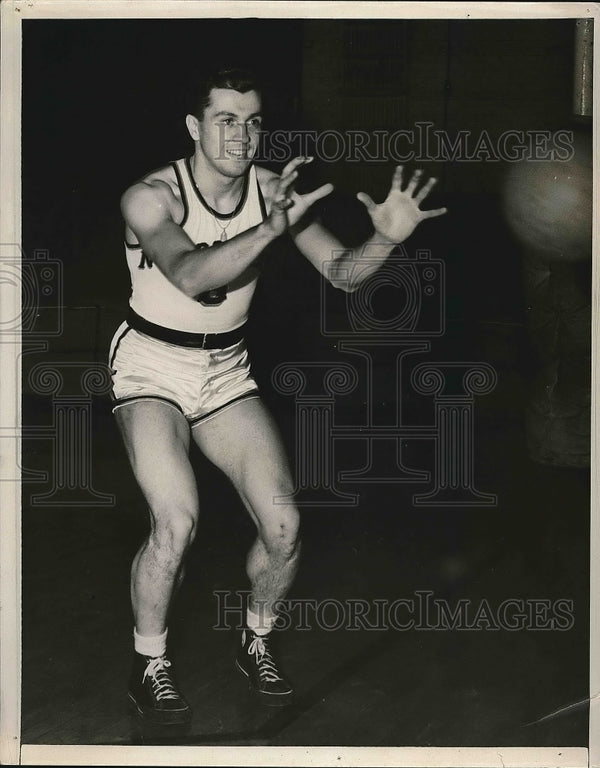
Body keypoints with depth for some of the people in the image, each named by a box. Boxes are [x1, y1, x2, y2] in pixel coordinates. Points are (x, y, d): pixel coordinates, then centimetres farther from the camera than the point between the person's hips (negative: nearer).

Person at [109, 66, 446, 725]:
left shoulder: (273, 189, -5)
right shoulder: (151, 197, -18)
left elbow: (341, 273, -7)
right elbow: (190, 275, -37)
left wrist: (386, 237, -28)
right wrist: (272, 228, -51)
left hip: (227, 373, 4)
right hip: (151, 367, -4)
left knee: (283, 526, -9)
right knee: (177, 521, -24)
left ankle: (256, 645, 20)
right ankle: (149, 669, 0)